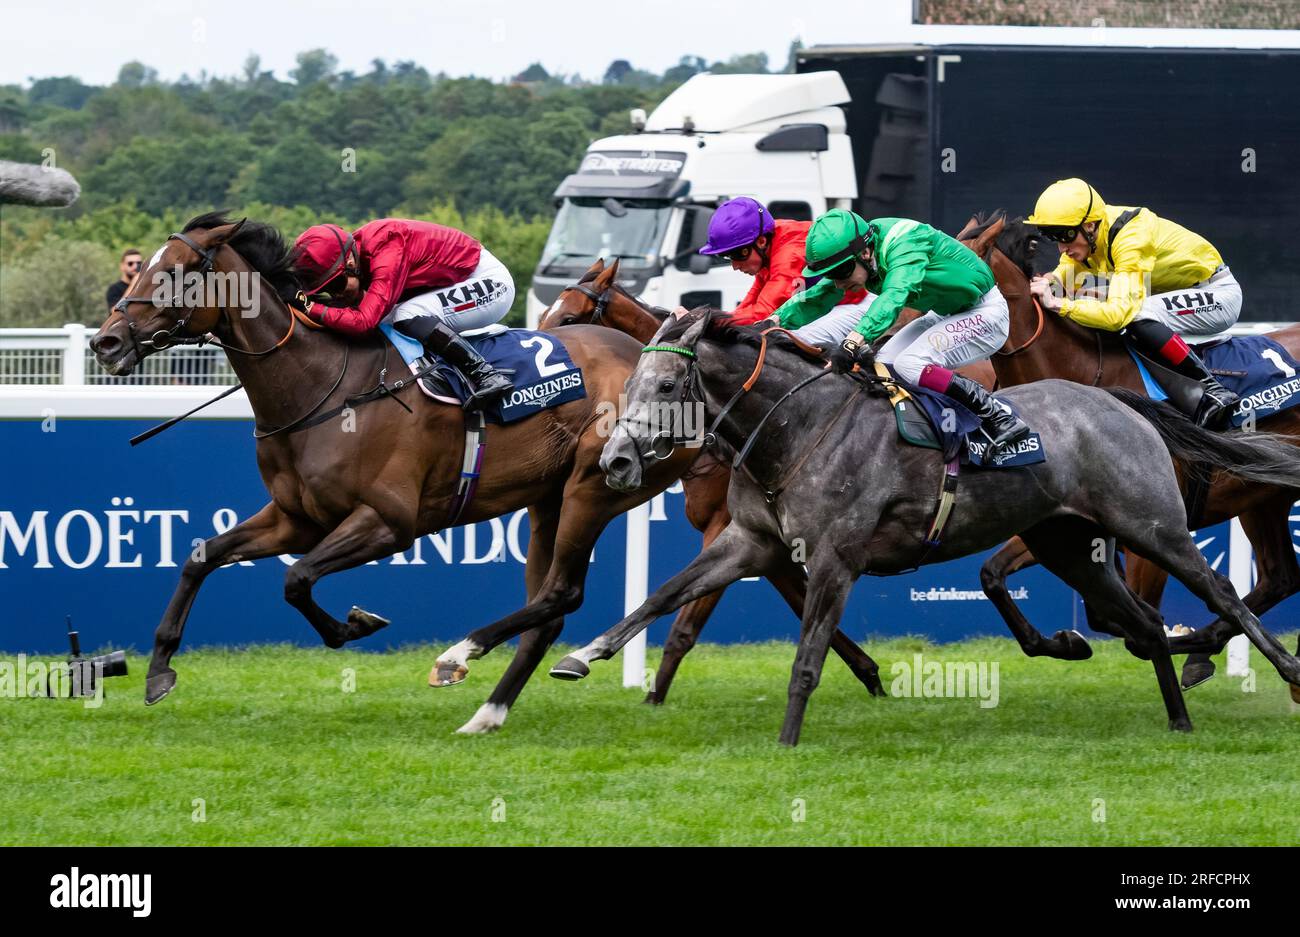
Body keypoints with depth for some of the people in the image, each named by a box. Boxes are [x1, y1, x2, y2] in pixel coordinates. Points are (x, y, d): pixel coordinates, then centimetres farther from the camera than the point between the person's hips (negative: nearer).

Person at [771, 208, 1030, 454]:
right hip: (946, 315, 10)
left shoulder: (904, 245, -30)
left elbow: (893, 296, -47)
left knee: (909, 365, -25)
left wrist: (854, 341, -60)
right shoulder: (850, 255, -4)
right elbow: (817, 298, 6)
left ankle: (1001, 419, -22)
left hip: (984, 314, -10)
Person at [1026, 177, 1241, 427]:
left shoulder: (1131, 239, -31)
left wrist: (1058, 304, -42)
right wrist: (1047, 284, -19)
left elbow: (1119, 312, -40)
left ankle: (1213, 391, -25)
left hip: (1219, 293, -9)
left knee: (1135, 316, -32)